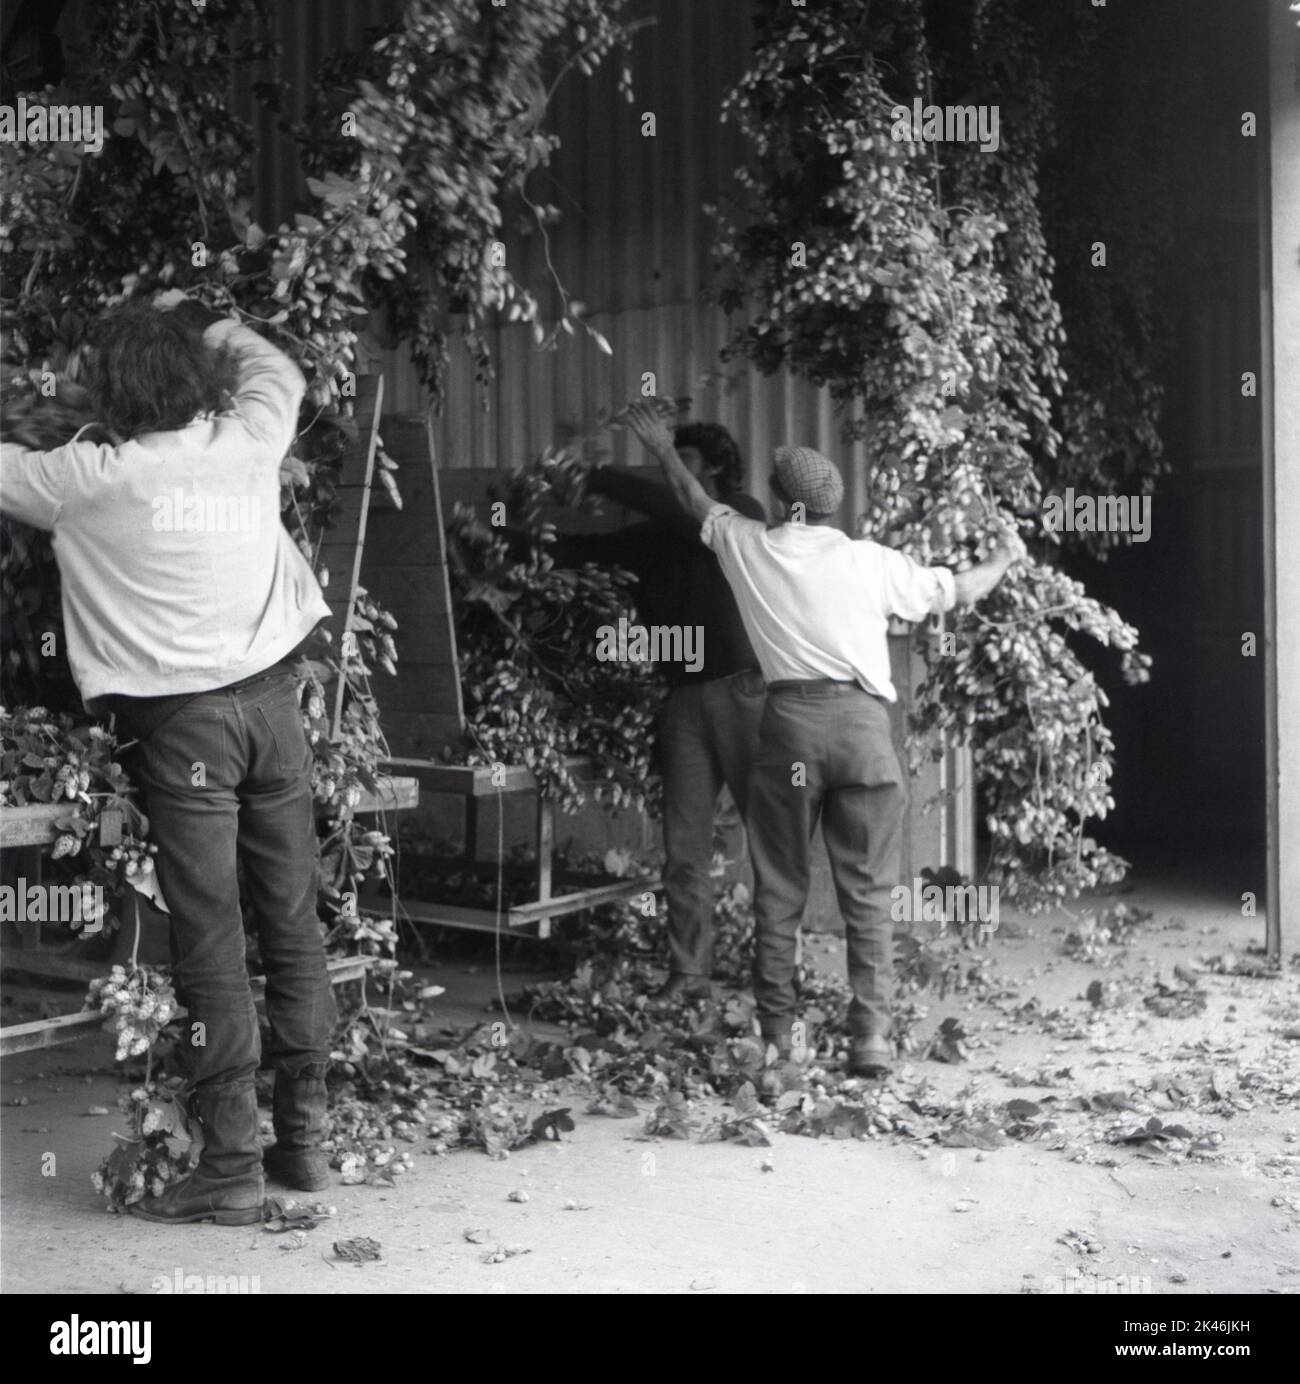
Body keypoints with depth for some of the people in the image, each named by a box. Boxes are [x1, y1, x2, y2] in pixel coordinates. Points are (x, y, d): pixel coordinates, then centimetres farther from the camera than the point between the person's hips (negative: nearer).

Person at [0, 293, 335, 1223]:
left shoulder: (93, 479, -5)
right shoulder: (248, 448, 5)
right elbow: (277, 371, 26)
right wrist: (198, 324, 35)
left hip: (183, 720, -4)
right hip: (273, 703, 4)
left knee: (210, 941, -3)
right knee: (293, 923, 9)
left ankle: (231, 1166, 1)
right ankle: (306, 1138, 18)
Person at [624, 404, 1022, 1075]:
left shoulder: (748, 546, 6)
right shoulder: (871, 561, 3)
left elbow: (697, 502, 26)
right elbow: (964, 590, 14)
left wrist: (661, 445, 44)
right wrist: (1006, 556, 35)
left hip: (789, 723, 1)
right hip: (862, 721, -1)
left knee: (778, 889, 10)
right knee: (867, 893, 5)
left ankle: (776, 1032, 14)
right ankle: (871, 1037, 1)